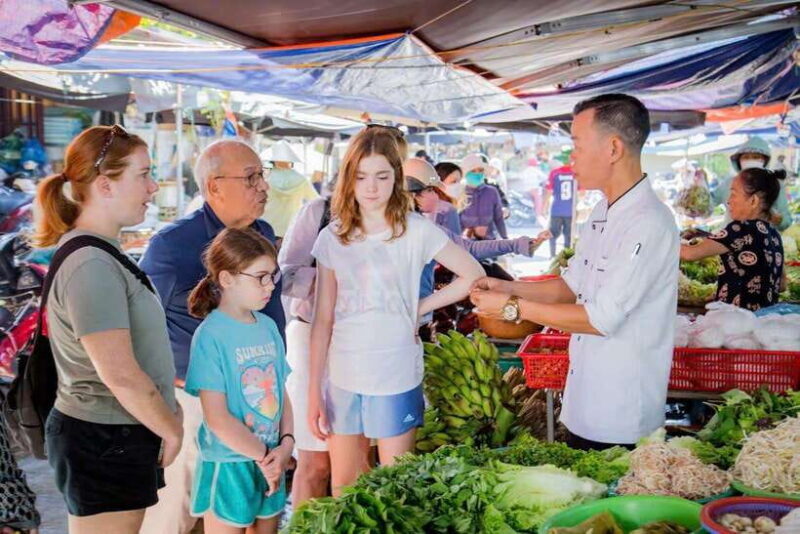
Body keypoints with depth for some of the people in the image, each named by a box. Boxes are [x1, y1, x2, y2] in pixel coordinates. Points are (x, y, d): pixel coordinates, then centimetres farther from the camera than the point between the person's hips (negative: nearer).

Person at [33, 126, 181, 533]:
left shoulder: (101, 254, 11)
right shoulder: (91, 267, -21)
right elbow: (121, 375, -24)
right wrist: (171, 430, -12)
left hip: (115, 438, 10)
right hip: (104, 443, -10)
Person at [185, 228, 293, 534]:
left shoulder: (268, 327, 5)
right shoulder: (211, 336, -16)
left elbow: (282, 393, 8)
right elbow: (217, 418, -18)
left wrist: (286, 443, -6)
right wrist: (263, 457, -12)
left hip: (272, 463, 6)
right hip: (228, 465, -6)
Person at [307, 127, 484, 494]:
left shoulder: (416, 231, -5)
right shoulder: (332, 238, 2)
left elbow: (473, 276, 1)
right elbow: (323, 320, 4)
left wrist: (419, 308, -4)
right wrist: (314, 391, 2)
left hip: (396, 380, -2)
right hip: (342, 380, 2)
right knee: (342, 491, 12)